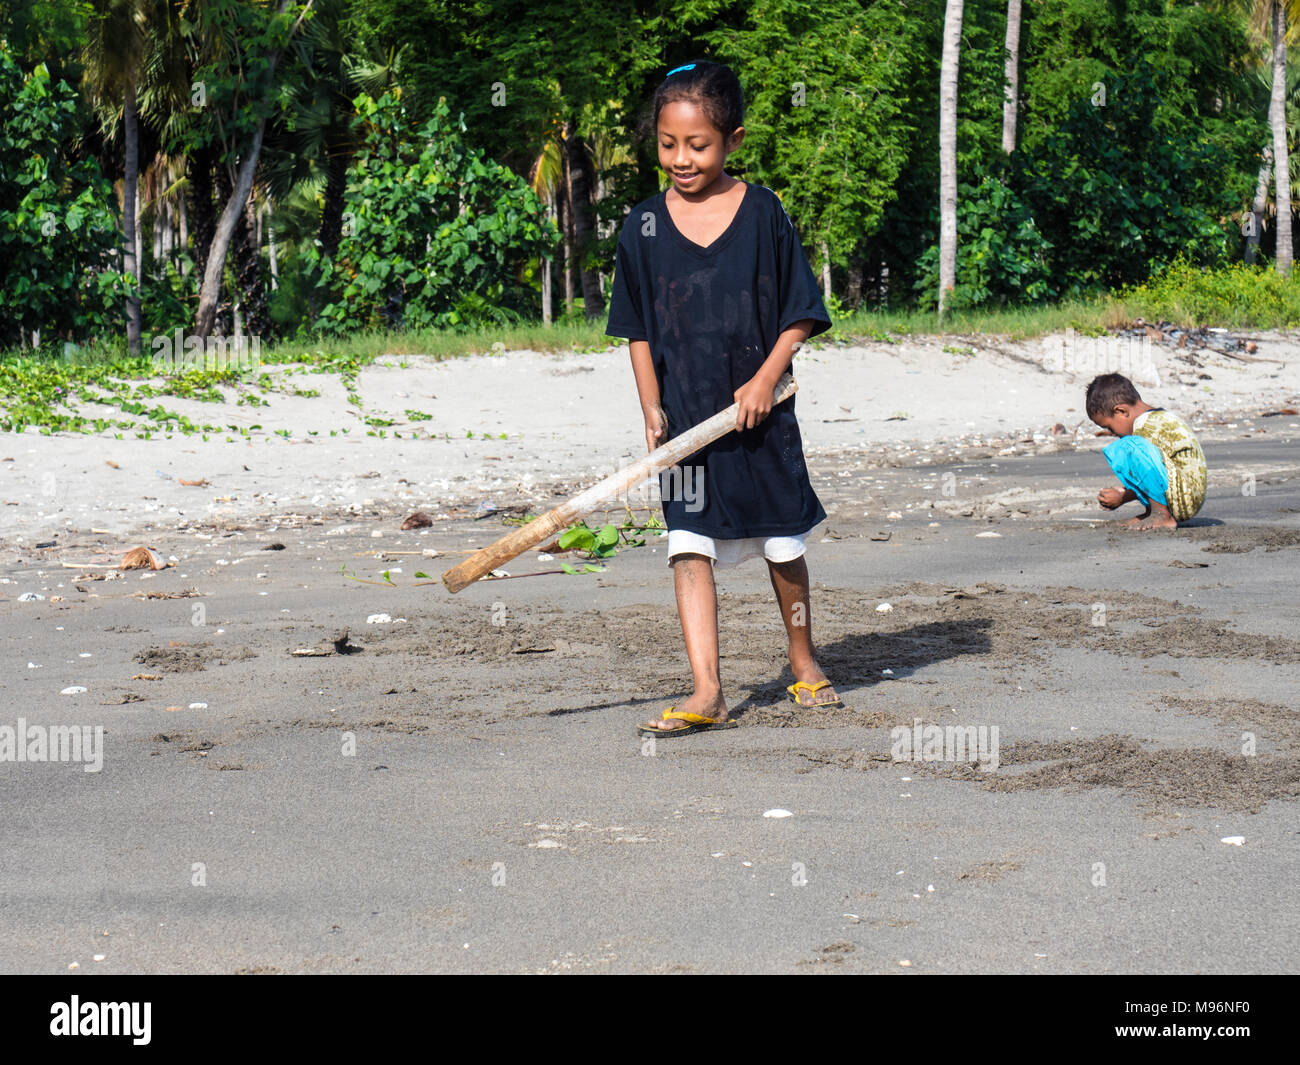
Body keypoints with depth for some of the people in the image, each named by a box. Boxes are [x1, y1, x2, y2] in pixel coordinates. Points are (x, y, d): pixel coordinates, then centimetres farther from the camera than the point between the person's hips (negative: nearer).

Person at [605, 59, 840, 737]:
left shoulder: (763, 214, -4)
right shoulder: (644, 229, 0)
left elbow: (800, 314, -1)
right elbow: (639, 331, 7)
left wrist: (765, 380, -13)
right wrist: (652, 406, -2)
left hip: (759, 415, -1)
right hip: (685, 420, 1)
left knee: (782, 544, 10)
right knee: (690, 548, -9)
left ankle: (804, 665, 31)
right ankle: (706, 693, -11)